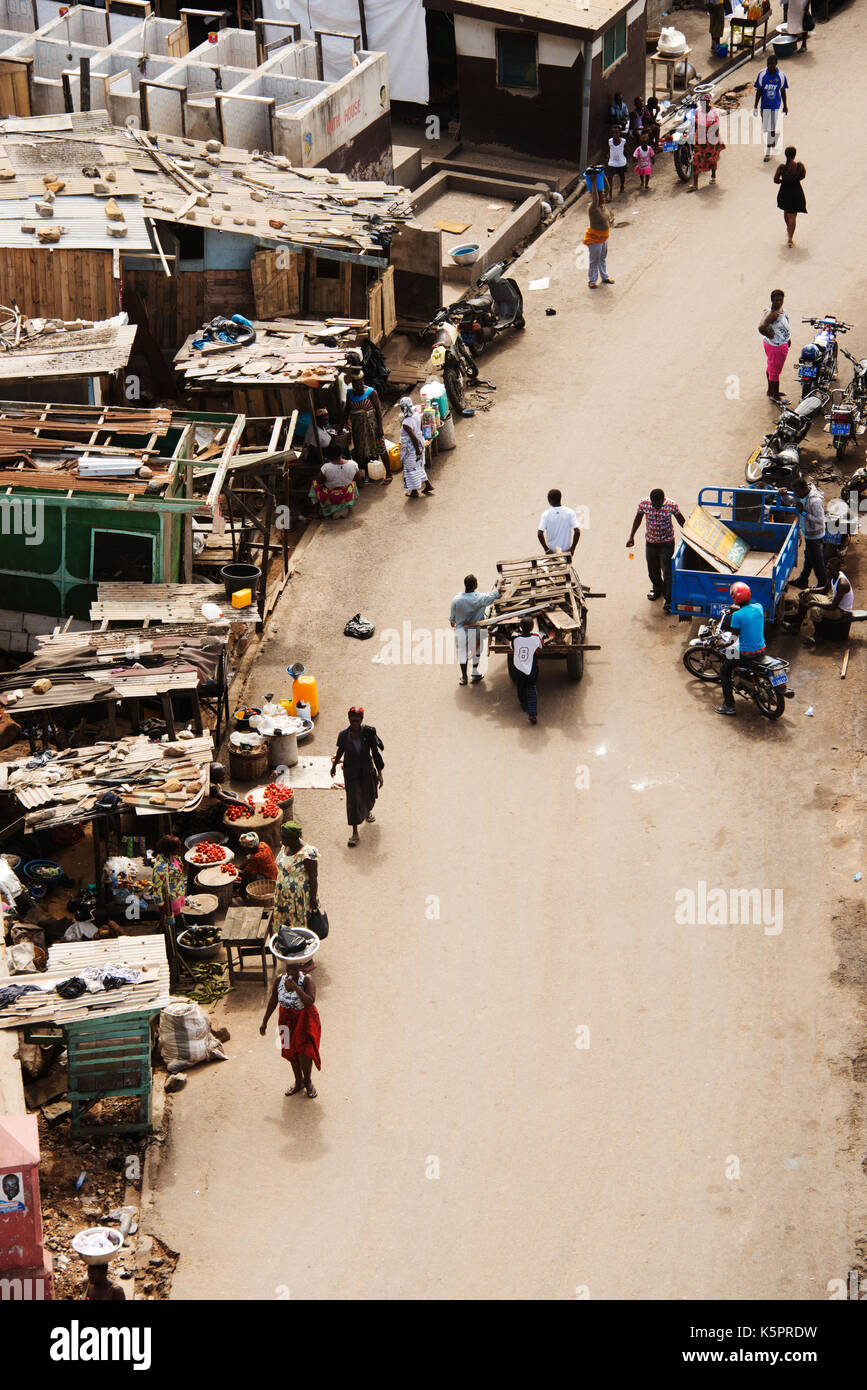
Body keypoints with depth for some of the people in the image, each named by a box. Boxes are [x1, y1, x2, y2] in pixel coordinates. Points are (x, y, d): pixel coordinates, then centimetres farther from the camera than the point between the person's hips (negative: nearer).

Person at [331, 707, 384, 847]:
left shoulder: (368, 732, -17)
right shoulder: (343, 735, -15)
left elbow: (375, 753, -10)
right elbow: (340, 751, 4)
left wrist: (379, 773, -10)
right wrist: (334, 765, 17)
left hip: (367, 770, 1)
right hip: (350, 771, -1)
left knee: (368, 795, 23)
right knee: (353, 800, -4)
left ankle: (368, 811, 59)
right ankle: (355, 833, 3)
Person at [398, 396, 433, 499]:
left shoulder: (406, 423, -30)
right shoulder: (416, 416, -5)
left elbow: (414, 438, -29)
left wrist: (417, 450, -17)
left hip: (411, 448, -8)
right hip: (419, 444, 8)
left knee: (411, 468, 9)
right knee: (419, 466, 25)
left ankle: (414, 491, 21)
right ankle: (428, 485, 33)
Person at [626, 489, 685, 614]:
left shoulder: (671, 505, -19)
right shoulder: (644, 503, -14)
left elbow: (680, 519, 0)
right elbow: (638, 518, 3)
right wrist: (631, 536, 3)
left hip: (667, 542, -3)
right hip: (650, 542, 3)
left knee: (667, 571, -9)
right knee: (653, 570, 17)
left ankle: (669, 600, -1)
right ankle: (657, 588, 46)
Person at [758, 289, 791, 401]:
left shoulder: (780, 308, 1)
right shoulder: (771, 313, -29)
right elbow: (761, 327, -44)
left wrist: (788, 338, 20)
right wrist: (770, 335, -26)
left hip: (783, 343, 10)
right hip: (776, 346, -10)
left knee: (770, 367, 25)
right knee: (775, 370, 6)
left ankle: (771, 390, 42)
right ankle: (775, 395, 21)